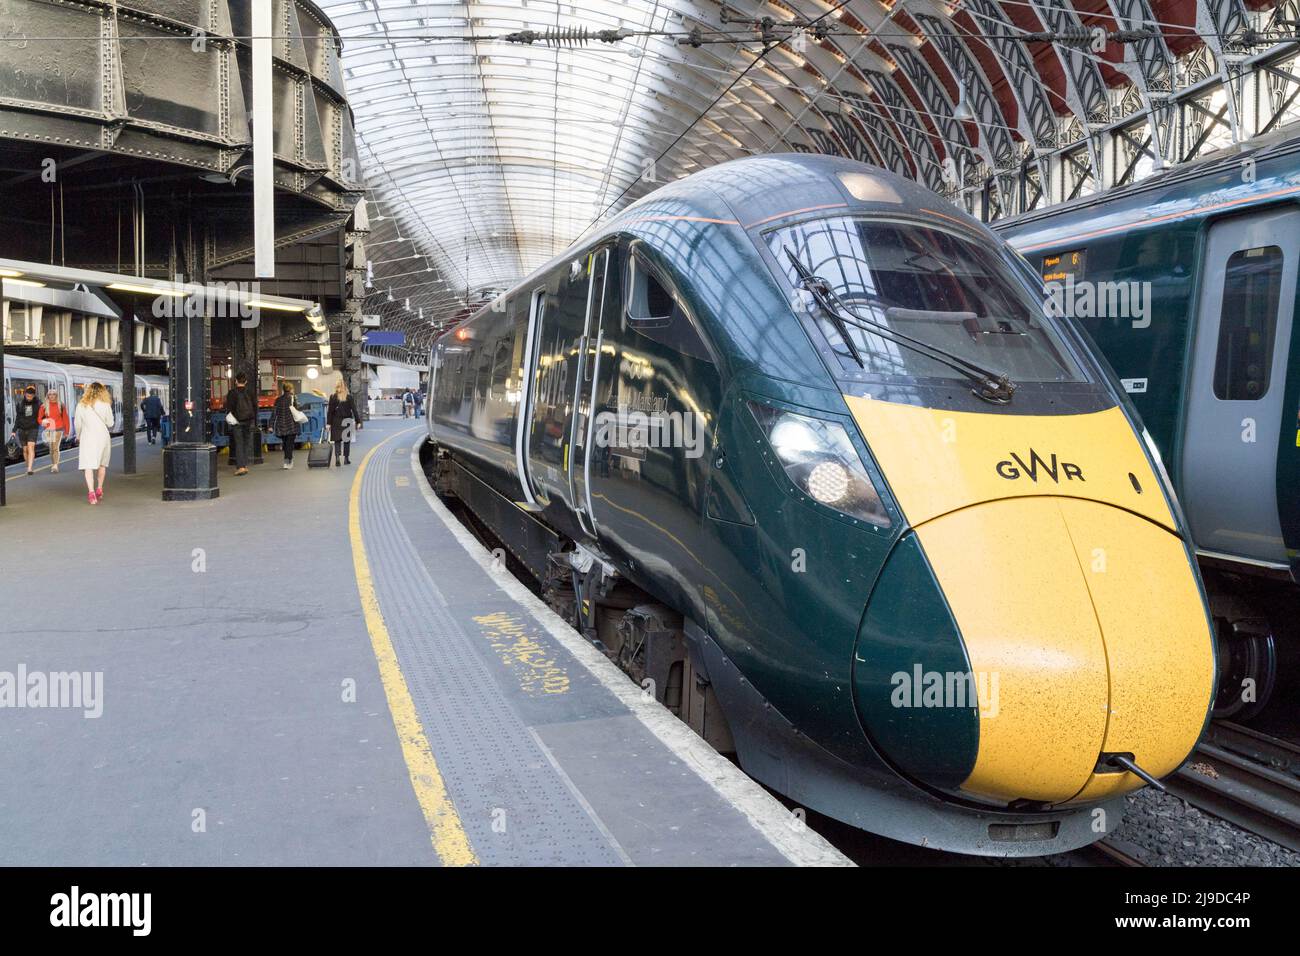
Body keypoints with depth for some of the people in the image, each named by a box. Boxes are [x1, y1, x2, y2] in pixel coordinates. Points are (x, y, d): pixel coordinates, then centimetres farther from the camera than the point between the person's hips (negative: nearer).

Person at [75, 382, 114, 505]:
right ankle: (99, 489, 27)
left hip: (87, 438, -1)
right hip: (102, 436, 1)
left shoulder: (81, 405, 0)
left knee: (88, 466, -6)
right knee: (102, 464, 18)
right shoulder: (105, 405, -3)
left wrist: (78, 436, 22)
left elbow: (78, 423, 6)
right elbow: (110, 423, 0)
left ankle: (91, 491, -22)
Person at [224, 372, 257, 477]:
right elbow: (255, 407, 5)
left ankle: (240, 467, -13)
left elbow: (229, 408, -6)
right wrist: (254, 420, 10)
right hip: (249, 421, 2)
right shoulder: (250, 393, 2)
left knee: (238, 444, -2)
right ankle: (245, 465, 14)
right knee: (247, 443, 12)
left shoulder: (231, 393, -6)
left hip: (236, 422, -2)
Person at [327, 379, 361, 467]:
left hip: (336, 422, 0)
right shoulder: (349, 397, -5)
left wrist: (329, 423, 0)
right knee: (347, 440, 12)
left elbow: (330, 411, -4)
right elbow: (354, 410, -4)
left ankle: (337, 457, -15)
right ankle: (346, 458, 17)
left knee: (337, 440, 4)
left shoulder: (333, 397, -4)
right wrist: (358, 421, 2)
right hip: (347, 421, 0)